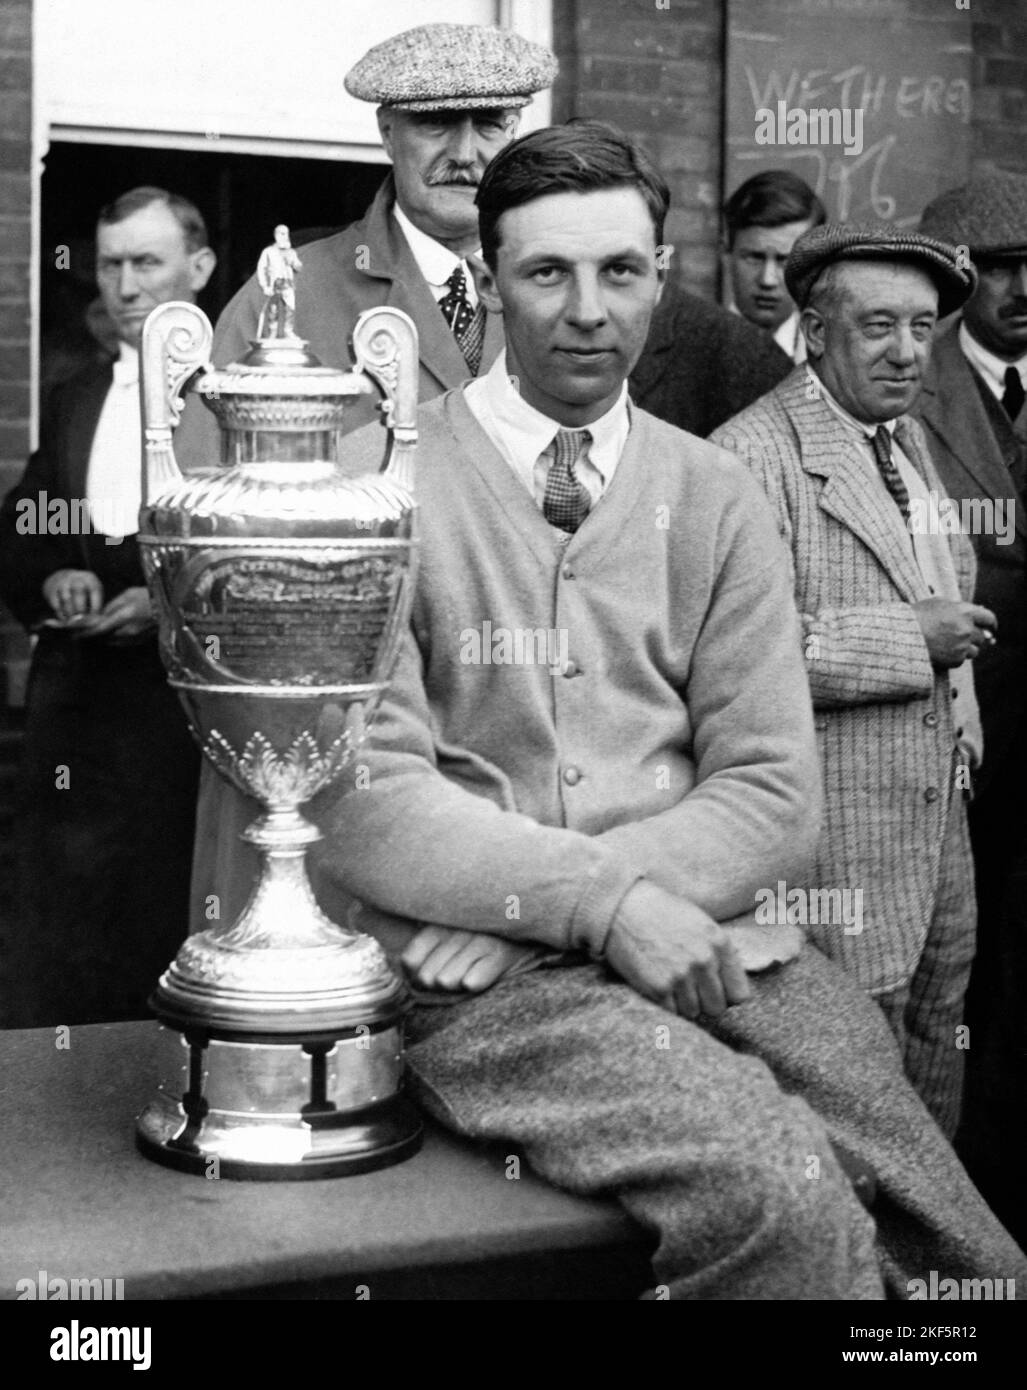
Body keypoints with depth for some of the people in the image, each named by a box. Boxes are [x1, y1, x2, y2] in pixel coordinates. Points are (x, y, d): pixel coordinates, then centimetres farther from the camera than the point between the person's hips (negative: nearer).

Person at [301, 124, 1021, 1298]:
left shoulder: (715, 498, 10)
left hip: (700, 940, 4)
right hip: (478, 971, -3)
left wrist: (511, 900, -11)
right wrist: (604, 901, -19)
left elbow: (775, 796, 3)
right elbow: (365, 801, -8)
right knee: (783, 1193, -27)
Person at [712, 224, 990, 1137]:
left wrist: (961, 730, 15)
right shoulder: (754, 456, -15)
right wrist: (911, 640, -20)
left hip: (941, 819, 9)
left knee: (937, 1065, 17)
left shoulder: (912, 440, 15)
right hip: (842, 843, -8)